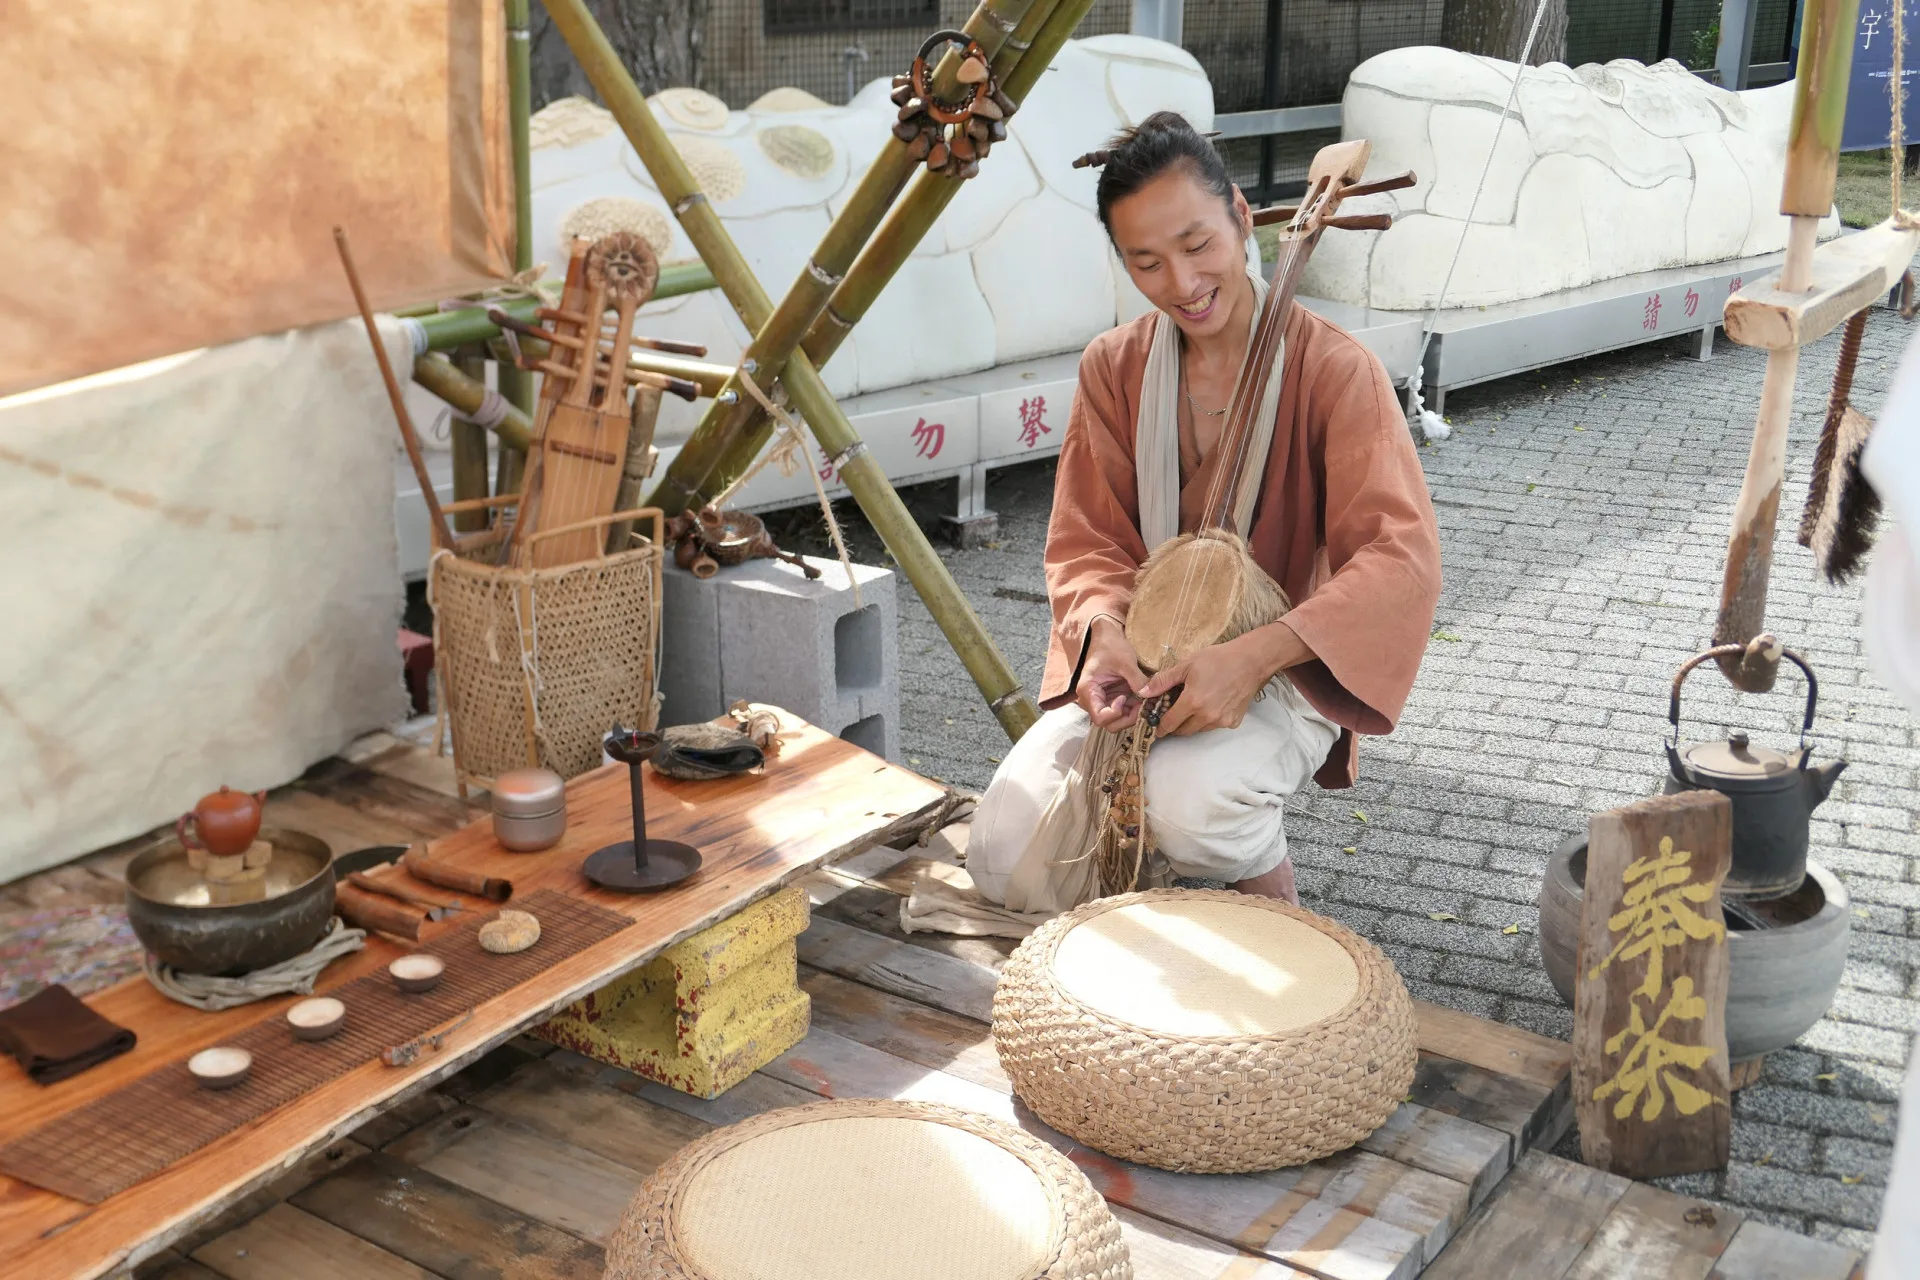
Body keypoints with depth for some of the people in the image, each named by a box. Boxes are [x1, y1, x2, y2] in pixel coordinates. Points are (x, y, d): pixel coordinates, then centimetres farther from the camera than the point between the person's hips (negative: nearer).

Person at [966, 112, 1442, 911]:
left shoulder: (1334, 371, -13)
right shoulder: (1113, 368, 2)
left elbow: (1402, 557, -21)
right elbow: (1086, 541, 2)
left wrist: (1251, 657, -33)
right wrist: (1104, 634, -22)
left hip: (1282, 674, -4)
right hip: (1143, 663, 4)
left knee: (1189, 800, -36)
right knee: (1006, 861, -15)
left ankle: (1266, 873, 0)